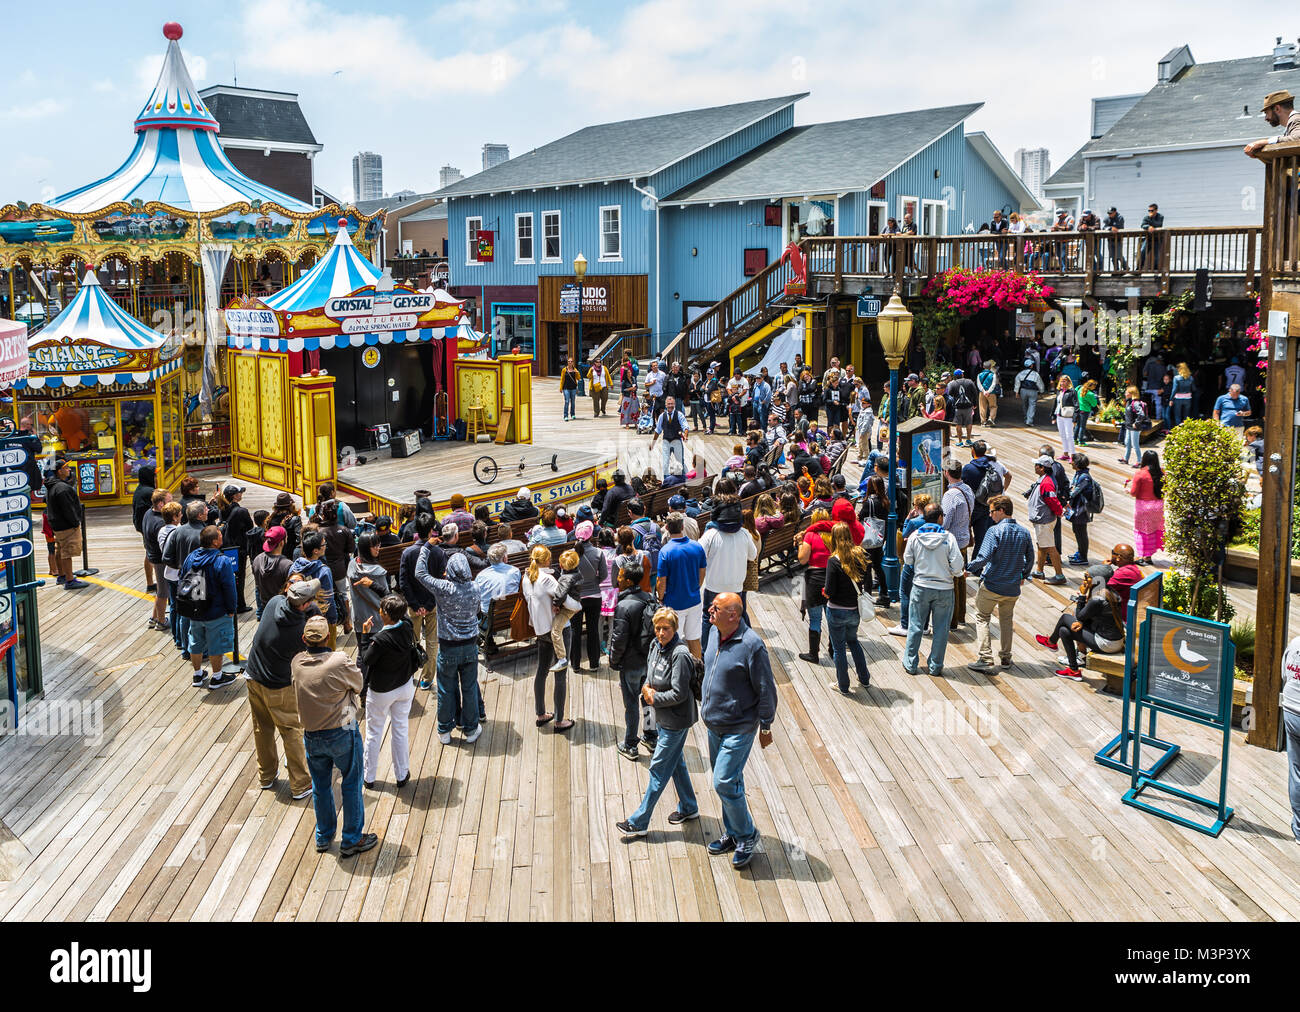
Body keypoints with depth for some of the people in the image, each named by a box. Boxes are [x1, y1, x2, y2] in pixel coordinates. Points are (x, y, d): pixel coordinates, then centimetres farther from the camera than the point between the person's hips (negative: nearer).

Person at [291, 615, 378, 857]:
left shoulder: (297, 662, -10)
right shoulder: (340, 662, -23)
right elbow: (359, 684, -7)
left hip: (311, 735, 4)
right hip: (342, 733, -4)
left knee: (320, 787, 20)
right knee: (352, 784, 13)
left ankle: (323, 837, 35)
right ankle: (352, 840, 21)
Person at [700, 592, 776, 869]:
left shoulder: (751, 645, -23)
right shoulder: (715, 636, 1)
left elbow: (766, 689, -16)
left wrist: (765, 726, -10)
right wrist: (706, 708, 23)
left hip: (739, 728, -8)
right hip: (714, 725, 8)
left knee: (724, 783, -8)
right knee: (727, 781, 18)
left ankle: (747, 836, 12)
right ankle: (732, 834, 34)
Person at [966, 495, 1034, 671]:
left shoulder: (994, 531, -16)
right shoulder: (1024, 532, 3)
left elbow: (984, 557, -23)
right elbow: (1030, 558, 13)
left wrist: (968, 568, -9)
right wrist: (1023, 576, 29)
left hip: (991, 585, -5)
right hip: (1013, 588, 5)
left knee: (982, 618, 7)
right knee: (1007, 620, 21)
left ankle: (986, 659, -1)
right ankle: (1006, 658, 27)